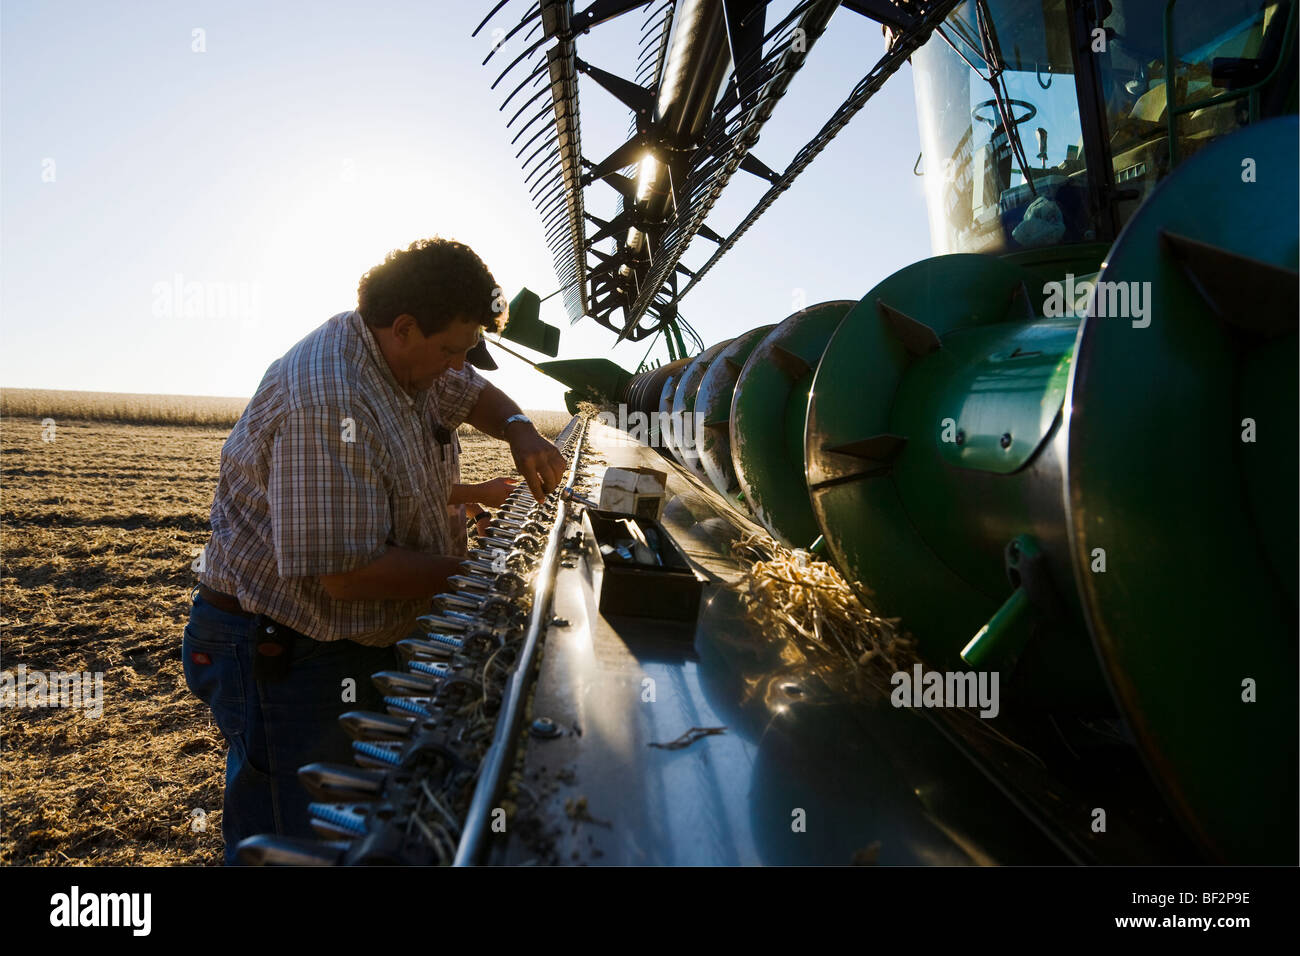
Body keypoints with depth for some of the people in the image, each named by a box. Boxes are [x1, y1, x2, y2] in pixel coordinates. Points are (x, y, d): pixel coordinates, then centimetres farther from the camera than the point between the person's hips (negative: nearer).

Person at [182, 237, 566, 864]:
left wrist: (518, 431, -2)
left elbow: (475, 394, 21)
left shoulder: (401, 360, 2)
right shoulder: (328, 402, -29)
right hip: (279, 658, -10)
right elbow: (347, 572, -31)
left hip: (360, 643, 10)